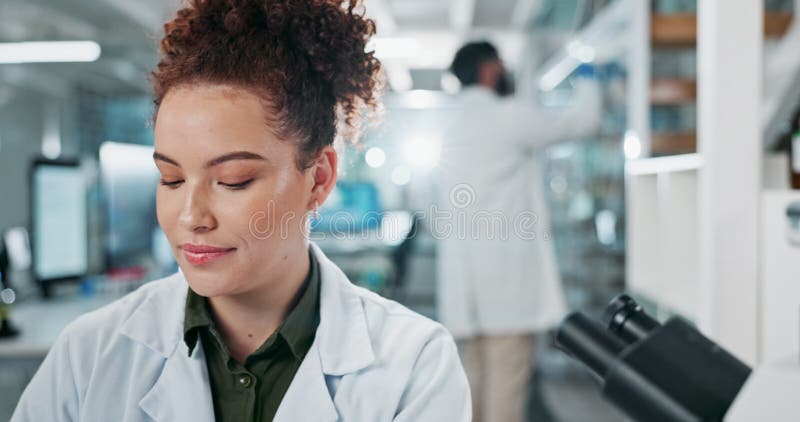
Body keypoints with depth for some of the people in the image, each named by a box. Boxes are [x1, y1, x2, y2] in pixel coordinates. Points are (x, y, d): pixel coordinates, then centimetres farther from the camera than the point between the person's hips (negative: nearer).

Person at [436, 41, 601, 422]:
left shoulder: (454, 129, 18)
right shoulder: (510, 115, -6)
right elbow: (582, 121, 4)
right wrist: (587, 85, 21)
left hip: (465, 276, 8)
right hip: (505, 272, -8)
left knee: (476, 376, 11)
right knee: (507, 378, -6)